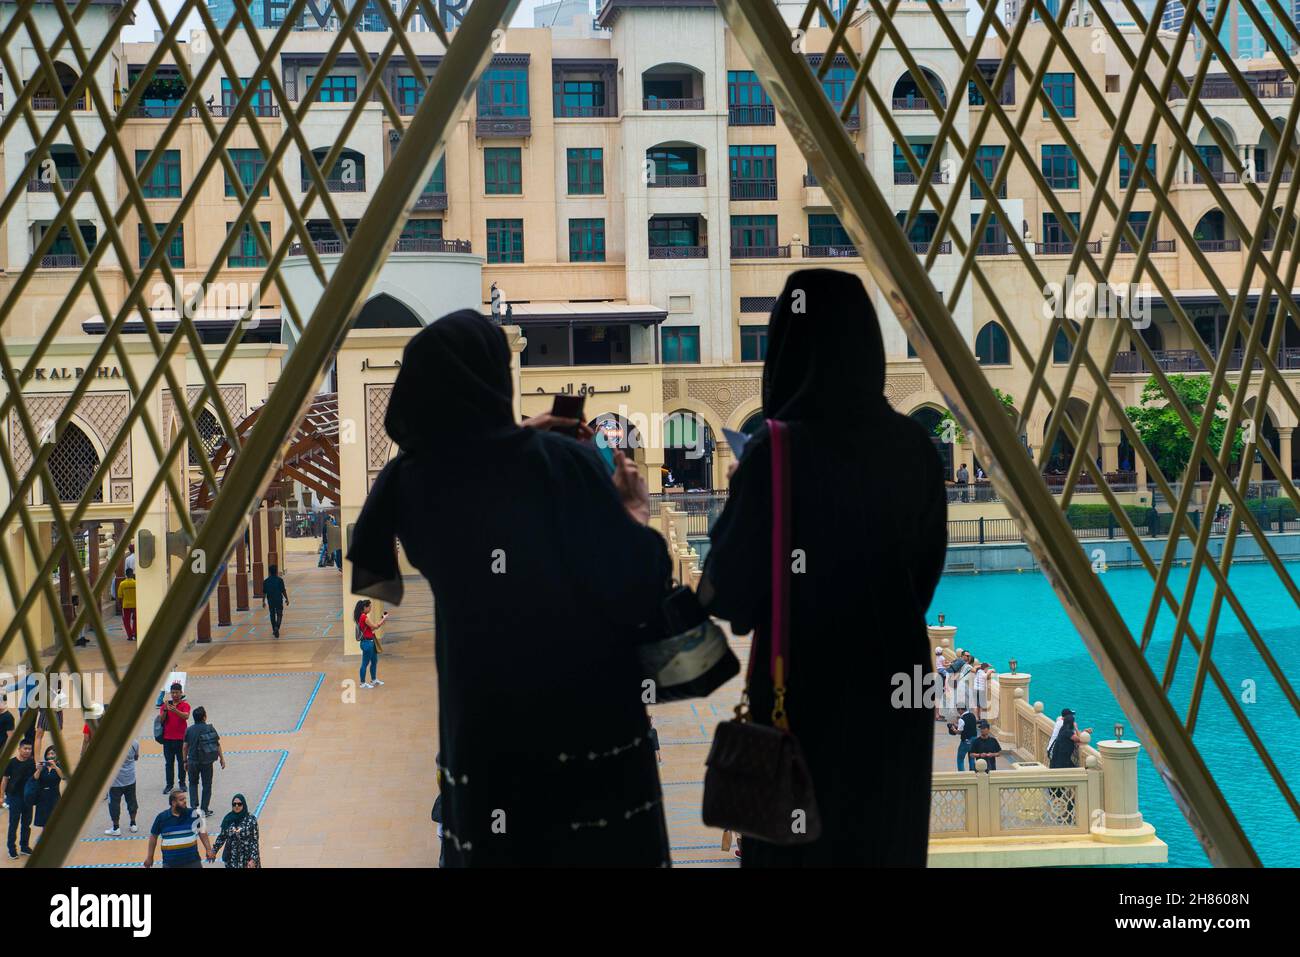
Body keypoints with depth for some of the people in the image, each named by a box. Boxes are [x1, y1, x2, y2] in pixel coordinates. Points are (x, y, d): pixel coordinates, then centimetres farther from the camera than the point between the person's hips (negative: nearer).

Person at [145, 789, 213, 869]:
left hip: (192, 862, 0)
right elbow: (153, 836, 8)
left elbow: (202, 831, 5)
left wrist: (208, 849, 1)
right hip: (170, 863, 0)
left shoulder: (192, 814, -5)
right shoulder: (162, 818, -6)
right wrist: (150, 856, 13)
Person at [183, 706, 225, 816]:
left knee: (193, 784, 19)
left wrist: (185, 761, 10)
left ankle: (194, 806, 7)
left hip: (193, 761, 1)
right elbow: (217, 745, -5)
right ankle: (204, 810, 10)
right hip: (207, 762, -1)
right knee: (207, 785, 10)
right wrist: (222, 758, 5)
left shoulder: (189, 730, -4)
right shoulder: (210, 729, -7)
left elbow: (185, 747, -1)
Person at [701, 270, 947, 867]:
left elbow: (730, 591, -13)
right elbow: (928, 567, 9)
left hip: (804, 688, -4)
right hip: (894, 680, 5)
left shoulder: (779, 450, -18)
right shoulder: (914, 446, -3)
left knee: (798, 842, 11)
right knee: (888, 836, 18)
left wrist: (738, 504, 3)